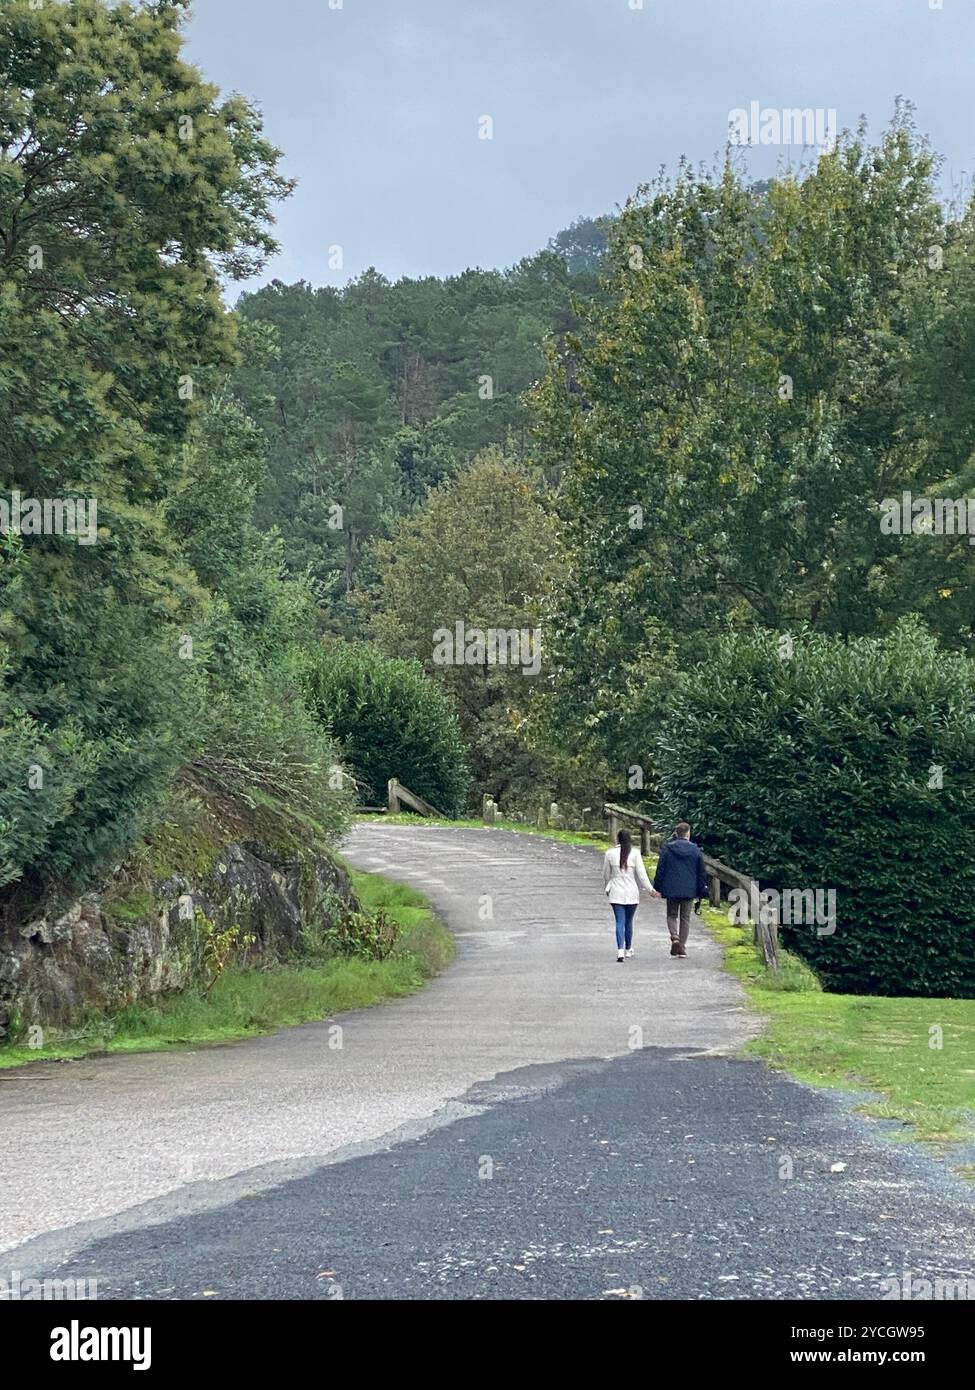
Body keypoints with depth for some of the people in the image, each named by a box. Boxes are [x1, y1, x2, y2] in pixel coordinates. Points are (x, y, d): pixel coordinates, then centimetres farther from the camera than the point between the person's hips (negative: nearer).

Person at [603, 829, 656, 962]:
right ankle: (628, 950, 27)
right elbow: (641, 874, -7)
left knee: (620, 922, -4)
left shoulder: (610, 854, -1)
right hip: (632, 893, 0)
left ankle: (620, 950, -20)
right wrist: (650, 889, 0)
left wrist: (607, 888, 25)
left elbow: (606, 875, 9)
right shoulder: (635, 853, -5)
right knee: (629, 922, 15)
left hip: (616, 893, 0)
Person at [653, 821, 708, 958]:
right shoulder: (696, 850, 0)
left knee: (672, 915, 14)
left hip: (671, 889, -1)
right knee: (685, 918, 10)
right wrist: (701, 892, 11)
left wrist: (658, 888, 6)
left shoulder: (667, 849, -4)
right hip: (689, 890, 1)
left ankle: (674, 937, -12)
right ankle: (682, 947, 8)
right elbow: (701, 873, 4)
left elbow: (660, 870, -2)